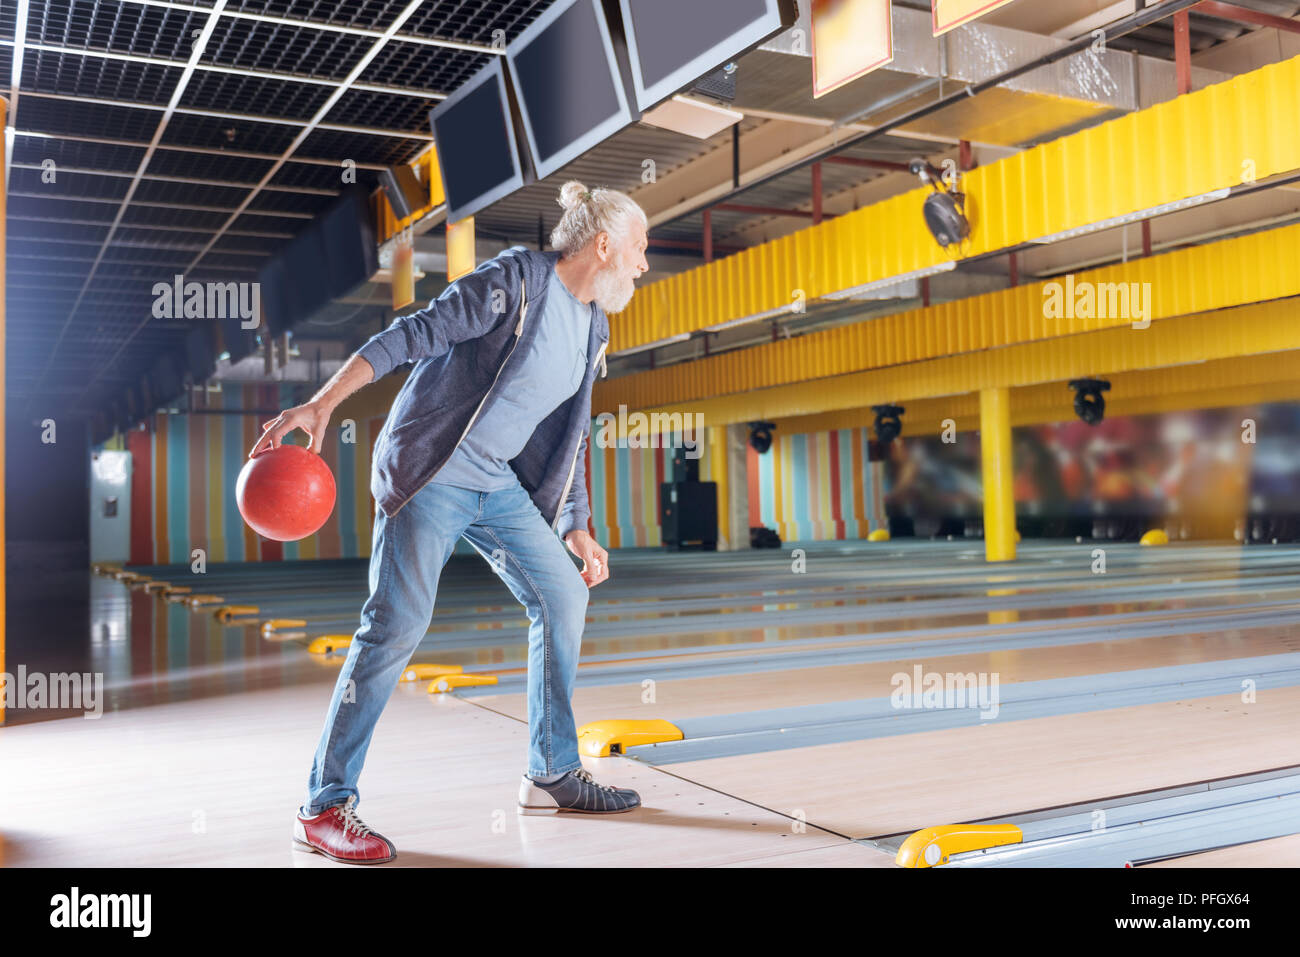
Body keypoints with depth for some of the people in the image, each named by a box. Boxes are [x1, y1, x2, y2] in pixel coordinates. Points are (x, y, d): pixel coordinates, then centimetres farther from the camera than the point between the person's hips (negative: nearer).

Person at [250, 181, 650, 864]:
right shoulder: (516, 280, -12)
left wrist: (575, 530, 18)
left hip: (499, 485, 9)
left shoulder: (592, 328, 14)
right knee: (398, 624, -15)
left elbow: (568, 438, 20)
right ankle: (323, 809, -5)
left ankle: (553, 774, 17)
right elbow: (407, 337, -16)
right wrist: (320, 404, -24)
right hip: (430, 474, -8)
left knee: (563, 595, 4)